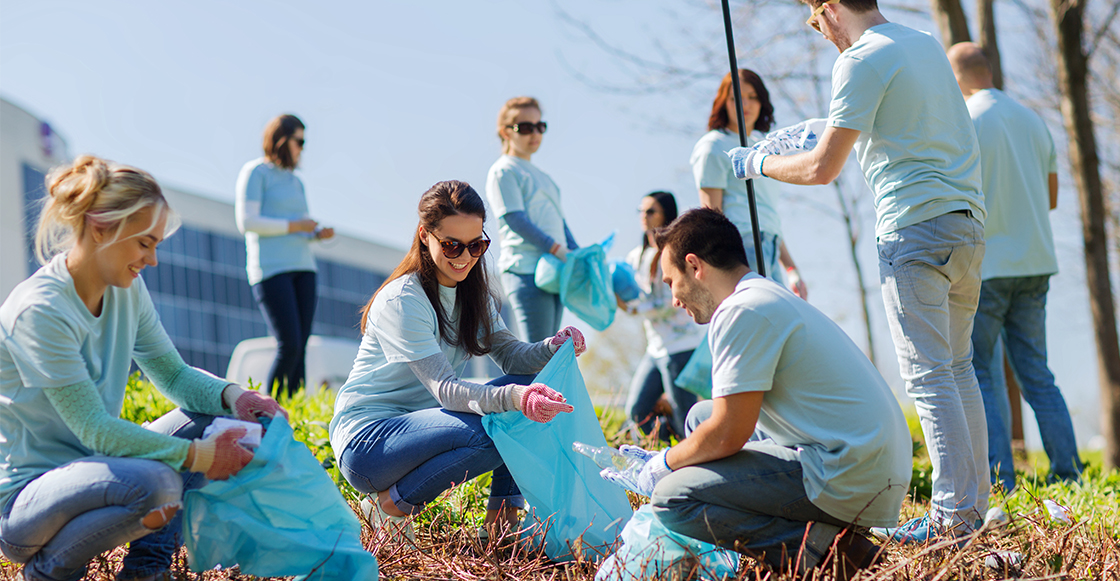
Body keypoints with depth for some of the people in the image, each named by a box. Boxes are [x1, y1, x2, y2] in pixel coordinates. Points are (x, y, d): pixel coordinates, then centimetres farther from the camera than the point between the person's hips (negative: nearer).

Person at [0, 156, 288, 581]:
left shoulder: (127, 290, 3)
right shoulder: (39, 311, -23)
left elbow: (173, 374, 10)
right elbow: (94, 429, -24)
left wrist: (232, 396, -11)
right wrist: (197, 456, -25)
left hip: (90, 467, 9)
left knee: (211, 417, 0)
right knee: (155, 483, -34)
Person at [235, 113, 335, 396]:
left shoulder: (295, 181, 21)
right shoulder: (256, 172, -1)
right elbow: (247, 222, -11)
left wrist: (318, 233, 5)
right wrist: (294, 225, -10)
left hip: (302, 267, 7)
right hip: (271, 267, -7)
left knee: (300, 347, -1)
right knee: (289, 345, -15)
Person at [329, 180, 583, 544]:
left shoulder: (472, 293, 7)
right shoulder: (401, 301, -20)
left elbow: (510, 355, -1)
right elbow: (444, 389, -27)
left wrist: (555, 347, -23)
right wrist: (512, 397, -44)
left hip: (417, 425, 8)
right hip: (365, 440, -8)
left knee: (530, 389, -7)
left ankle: (502, 521, -4)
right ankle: (393, 504, -12)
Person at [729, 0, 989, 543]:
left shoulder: (861, 60, -10)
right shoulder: (926, 43, 16)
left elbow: (822, 168, -12)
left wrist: (758, 163, 5)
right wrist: (831, 134, 40)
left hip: (914, 228, -8)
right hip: (967, 222, 9)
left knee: (928, 375, -5)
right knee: (958, 367, 14)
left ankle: (953, 515, -6)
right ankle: (974, 502, 18)